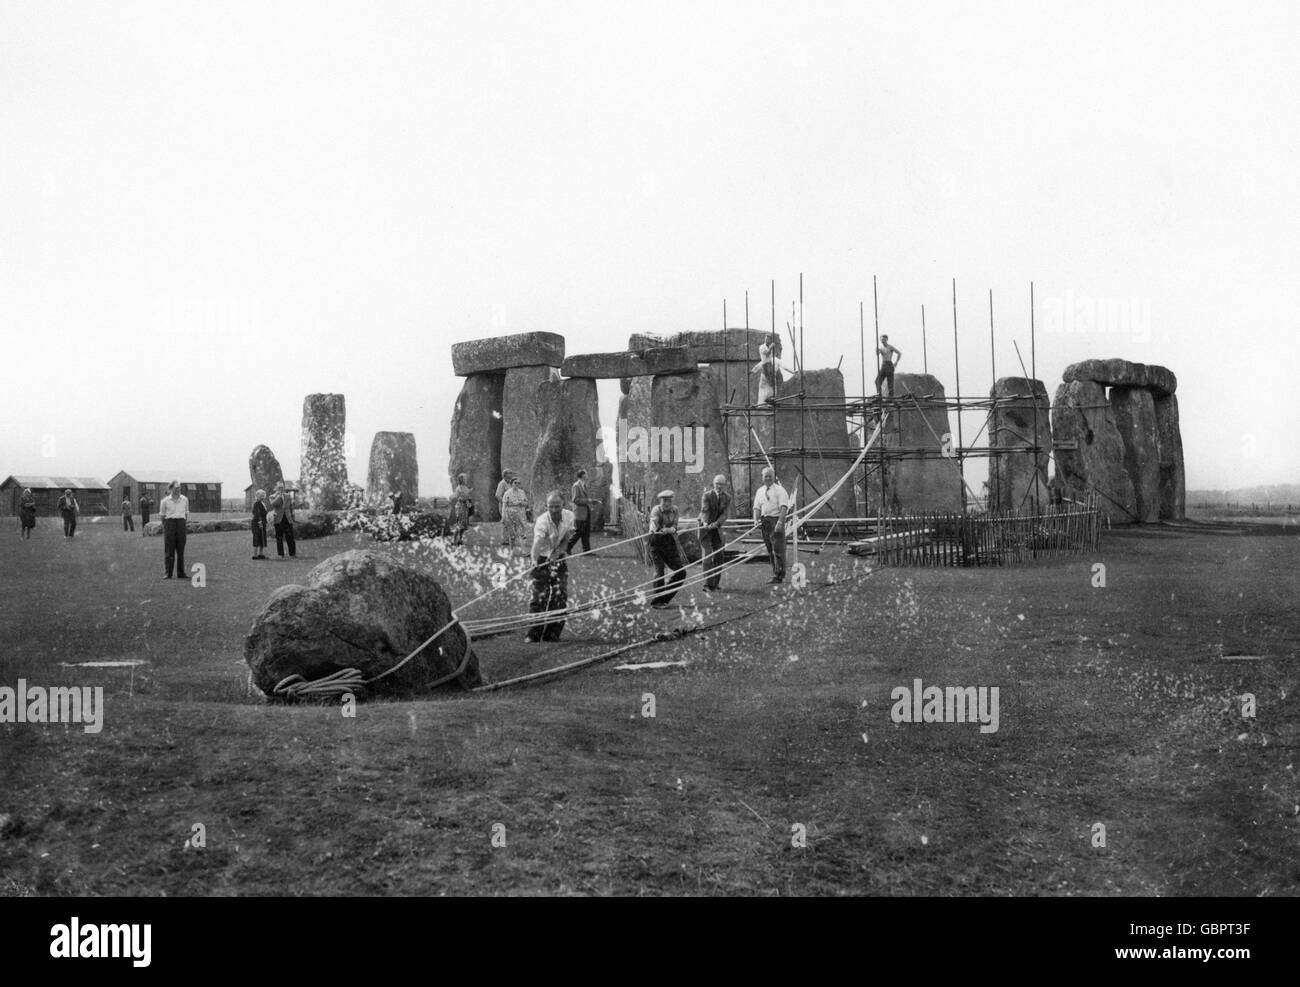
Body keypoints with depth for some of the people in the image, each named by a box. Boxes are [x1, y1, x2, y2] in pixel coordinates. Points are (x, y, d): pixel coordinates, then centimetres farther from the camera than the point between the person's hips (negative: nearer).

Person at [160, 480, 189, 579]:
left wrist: (182, 522, 12)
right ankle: (168, 573, 1)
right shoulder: (165, 501, -2)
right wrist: (166, 525, 9)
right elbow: (162, 515, 8)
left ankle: (181, 573, 8)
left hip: (181, 524, 2)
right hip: (169, 523, -2)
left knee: (180, 549, 3)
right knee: (169, 550, -3)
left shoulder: (185, 499, 6)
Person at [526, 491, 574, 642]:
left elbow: (565, 540, -2)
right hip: (542, 560, -4)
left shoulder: (569, 516, -11)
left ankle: (552, 634, 8)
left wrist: (556, 553, -17)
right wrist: (534, 560, -57)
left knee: (560, 596, -2)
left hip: (559, 558, 4)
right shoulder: (542, 522, -26)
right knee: (539, 597, -9)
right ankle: (533, 634, 0)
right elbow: (537, 543, -41)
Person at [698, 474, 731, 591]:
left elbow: (724, 514, -9)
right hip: (705, 528, -5)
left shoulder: (727, 497, -1)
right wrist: (705, 523, -43)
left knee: (719, 555, 5)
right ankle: (707, 584, -17)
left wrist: (716, 523, -28)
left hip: (717, 528, 5)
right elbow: (704, 510, -24)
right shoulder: (707, 495, -12)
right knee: (707, 554, -13)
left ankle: (716, 583, 16)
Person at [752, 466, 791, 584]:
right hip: (764, 521, 6)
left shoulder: (779, 490, -4)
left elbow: (783, 507, -13)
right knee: (770, 550, 10)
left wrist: (780, 522, -24)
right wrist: (756, 520, -6)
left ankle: (778, 575, -6)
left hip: (776, 519, -6)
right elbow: (757, 507, 12)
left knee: (778, 549, -8)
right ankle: (775, 573, 17)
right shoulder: (760, 491, 15)